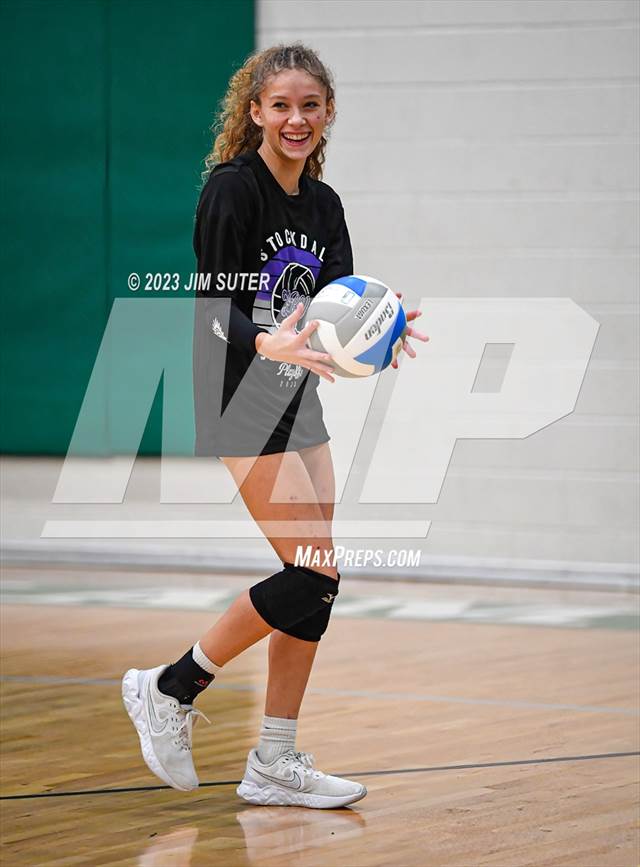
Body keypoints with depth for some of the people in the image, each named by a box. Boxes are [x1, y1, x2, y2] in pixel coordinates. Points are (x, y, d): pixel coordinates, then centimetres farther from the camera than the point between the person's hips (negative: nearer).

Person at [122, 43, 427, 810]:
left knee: (313, 584, 5)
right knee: (313, 574, -14)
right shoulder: (231, 189, -13)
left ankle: (275, 764, 12)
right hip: (239, 404, -8)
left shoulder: (323, 205, 10)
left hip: (299, 402, 8)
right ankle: (168, 690, 1)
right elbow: (213, 309, -18)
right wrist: (266, 344, -38)